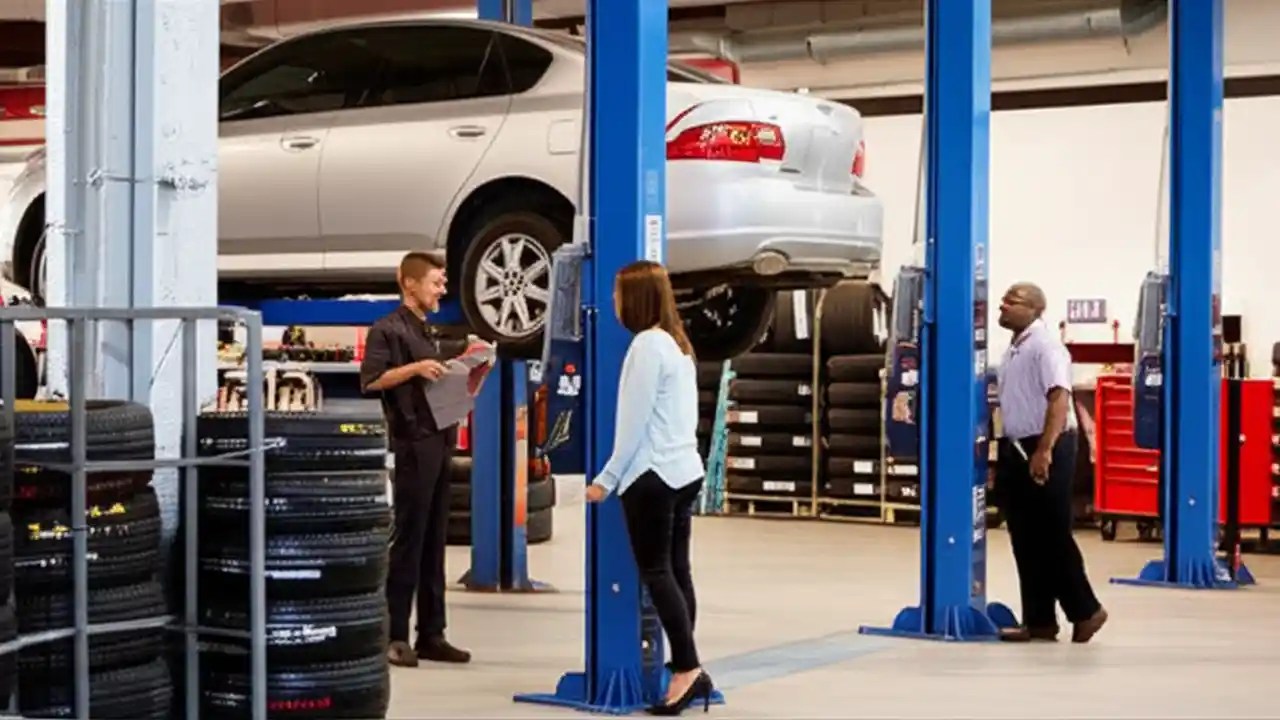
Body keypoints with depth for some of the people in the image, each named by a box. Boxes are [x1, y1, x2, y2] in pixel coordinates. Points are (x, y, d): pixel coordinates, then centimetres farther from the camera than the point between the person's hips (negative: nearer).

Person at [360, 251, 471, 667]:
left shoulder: (428, 334, 22)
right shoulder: (388, 329, -3)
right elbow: (370, 380, -15)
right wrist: (415, 368, -22)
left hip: (439, 444, 8)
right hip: (412, 444, -8)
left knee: (433, 543, 8)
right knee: (407, 541, -7)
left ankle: (431, 635, 11)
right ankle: (394, 636, -4)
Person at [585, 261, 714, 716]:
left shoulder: (646, 344, -12)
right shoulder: (678, 343, 14)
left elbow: (634, 422, -14)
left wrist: (607, 478, -9)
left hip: (652, 475, -9)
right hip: (684, 470, 9)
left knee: (656, 573, -6)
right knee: (677, 571, 7)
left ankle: (688, 669, -10)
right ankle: (687, 670, 7)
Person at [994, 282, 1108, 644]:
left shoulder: (1045, 345, -12)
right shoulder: (1014, 348, 16)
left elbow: (1059, 398, -23)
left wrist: (1045, 450, -31)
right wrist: (1004, 452, 20)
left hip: (1045, 451, -9)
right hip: (1016, 450, 9)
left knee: (1052, 537, -5)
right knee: (1025, 541, 8)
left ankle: (1086, 611, 8)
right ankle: (1039, 620, 13)